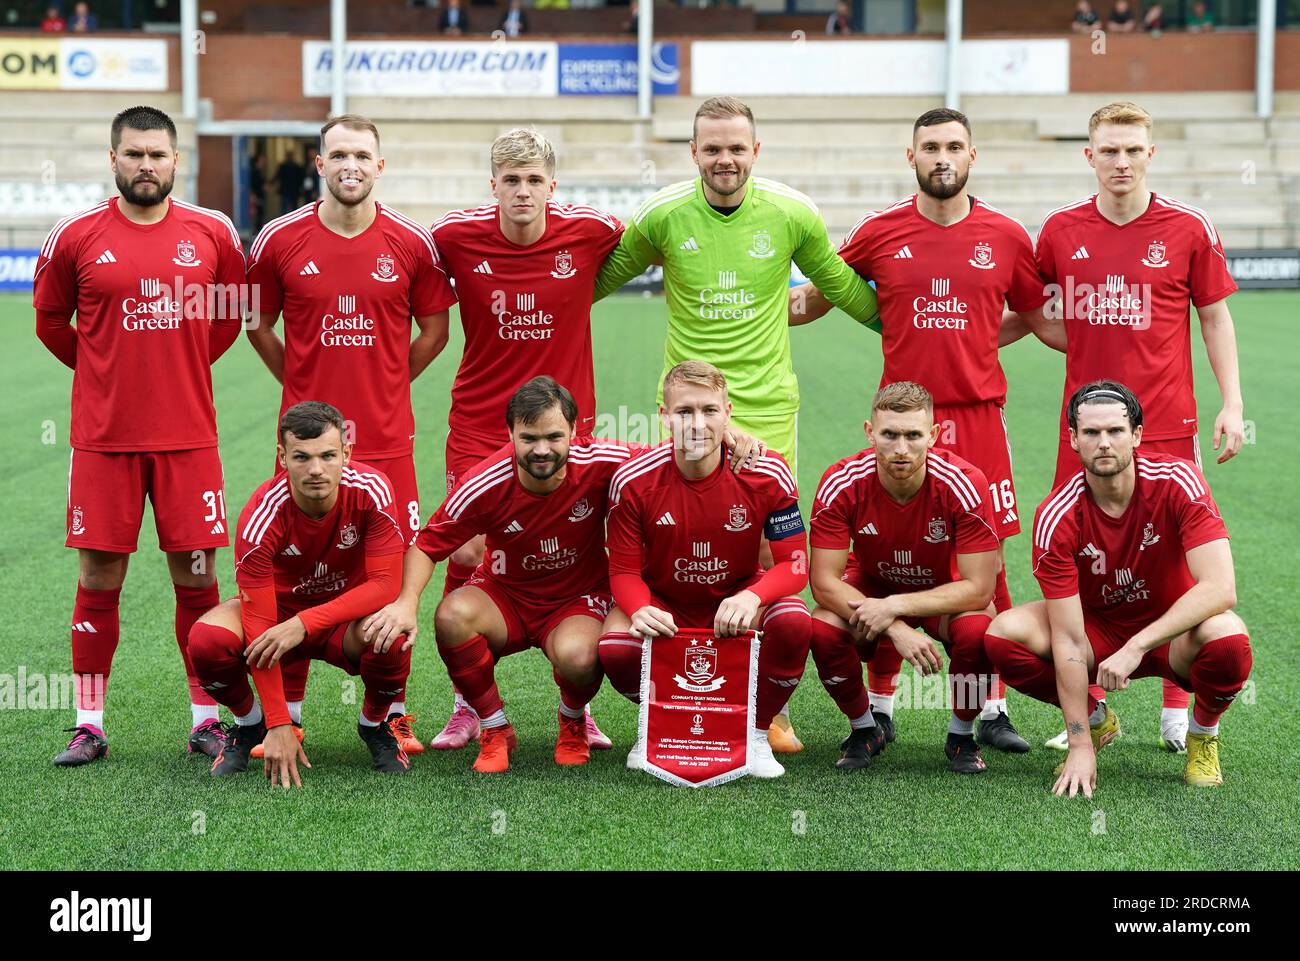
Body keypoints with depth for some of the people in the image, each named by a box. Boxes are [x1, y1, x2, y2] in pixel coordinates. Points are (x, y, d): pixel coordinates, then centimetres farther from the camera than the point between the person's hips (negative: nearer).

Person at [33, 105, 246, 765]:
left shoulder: (213, 233, 2)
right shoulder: (76, 236, -1)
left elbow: (232, 315, 16)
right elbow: (50, 320, 12)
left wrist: (183, 368, 11)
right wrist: (105, 370, 11)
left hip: (187, 433, 1)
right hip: (103, 434, -1)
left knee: (196, 574, 3)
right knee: (99, 578, 2)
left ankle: (206, 720, 13)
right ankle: (89, 726, 11)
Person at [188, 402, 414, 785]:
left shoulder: (371, 491, -24)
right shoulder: (261, 515, -27)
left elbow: (386, 584, -23)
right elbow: (260, 625, -26)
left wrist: (304, 623, -35)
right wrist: (279, 725, -31)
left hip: (348, 620, 0)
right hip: (280, 607, 0)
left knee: (392, 637, -36)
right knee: (207, 638, -30)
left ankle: (375, 723, 0)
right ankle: (249, 724, 3)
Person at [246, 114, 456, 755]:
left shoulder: (413, 243, 1)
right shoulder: (280, 239, 0)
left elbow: (434, 329, 12)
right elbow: (258, 324, 12)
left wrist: (386, 384, 8)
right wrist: (302, 386, 8)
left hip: (386, 438, 0)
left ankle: (393, 713, 14)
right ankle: (285, 716, 11)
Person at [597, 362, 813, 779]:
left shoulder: (768, 473, -19)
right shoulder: (633, 480, -18)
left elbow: (794, 563, -15)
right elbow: (624, 570, -10)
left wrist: (752, 597, -38)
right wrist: (640, 610, -35)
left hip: (740, 596, 0)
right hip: (663, 601, 0)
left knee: (794, 623, -32)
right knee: (616, 647, -32)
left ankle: (757, 734, -3)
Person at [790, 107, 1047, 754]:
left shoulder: (1005, 236, 5)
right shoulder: (880, 233, 4)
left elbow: (1036, 315, 19)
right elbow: (813, 299, 15)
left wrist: (973, 340, 8)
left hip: (979, 419, 0)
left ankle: (993, 710, 11)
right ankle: (879, 705, 13)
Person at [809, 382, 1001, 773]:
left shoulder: (964, 483, -29)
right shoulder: (842, 483, -26)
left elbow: (979, 588, -27)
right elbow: (825, 582, -24)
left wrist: (895, 606, -35)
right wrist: (897, 630, -35)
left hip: (945, 592, -1)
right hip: (870, 586, 1)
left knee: (978, 630, -34)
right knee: (823, 629, -30)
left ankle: (961, 735, -2)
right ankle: (864, 729, 1)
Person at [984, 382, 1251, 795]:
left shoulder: (1177, 480, -22)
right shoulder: (1056, 517, -21)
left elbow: (1221, 587, -30)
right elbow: (1069, 638, -21)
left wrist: (1136, 646, -37)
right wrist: (1080, 745, -25)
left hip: (1171, 634, -1)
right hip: (1099, 627, 2)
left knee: (1227, 637, -36)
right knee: (1005, 633, -25)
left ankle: (1203, 734, 0)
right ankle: (1095, 719, 5)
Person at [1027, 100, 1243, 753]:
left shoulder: (1189, 229, -1)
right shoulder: (1061, 230, 4)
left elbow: (1215, 316, 5)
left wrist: (1231, 404, 0)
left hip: (1167, 426, -2)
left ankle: (1178, 711, 14)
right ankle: (1087, 709, 15)